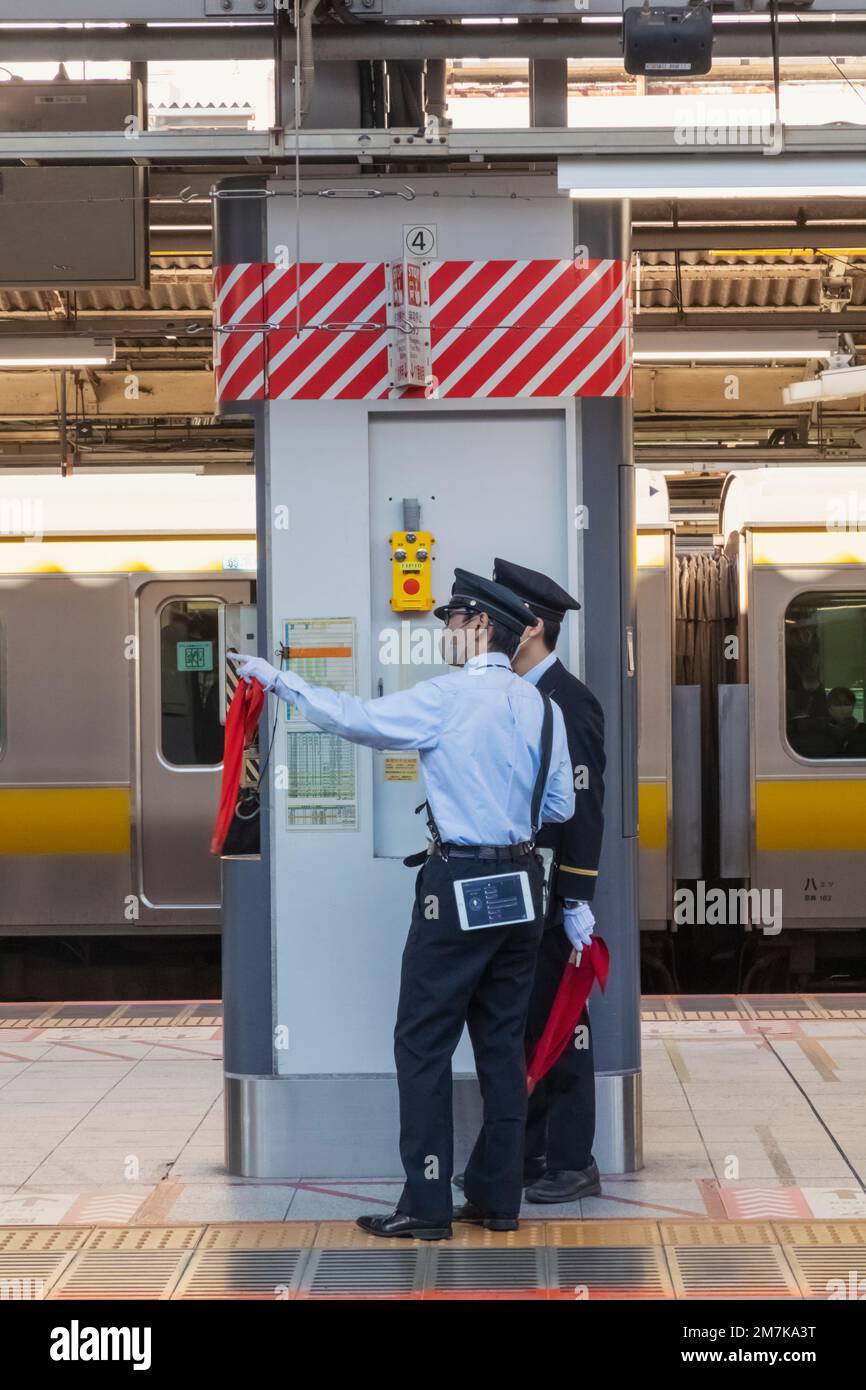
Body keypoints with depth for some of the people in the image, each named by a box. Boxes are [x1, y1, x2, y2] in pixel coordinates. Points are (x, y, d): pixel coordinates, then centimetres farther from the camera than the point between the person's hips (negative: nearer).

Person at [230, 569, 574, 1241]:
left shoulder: (446, 697, -11)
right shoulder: (544, 708, 6)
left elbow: (354, 717, -5)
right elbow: (561, 805, 9)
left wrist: (277, 678, 6)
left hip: (459, 887, -6)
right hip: (521, 887, 6)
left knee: (423, 1042, 0)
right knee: (503, 1041, 12)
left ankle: (428, 1205, 0)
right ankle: (498, 1199, 16)